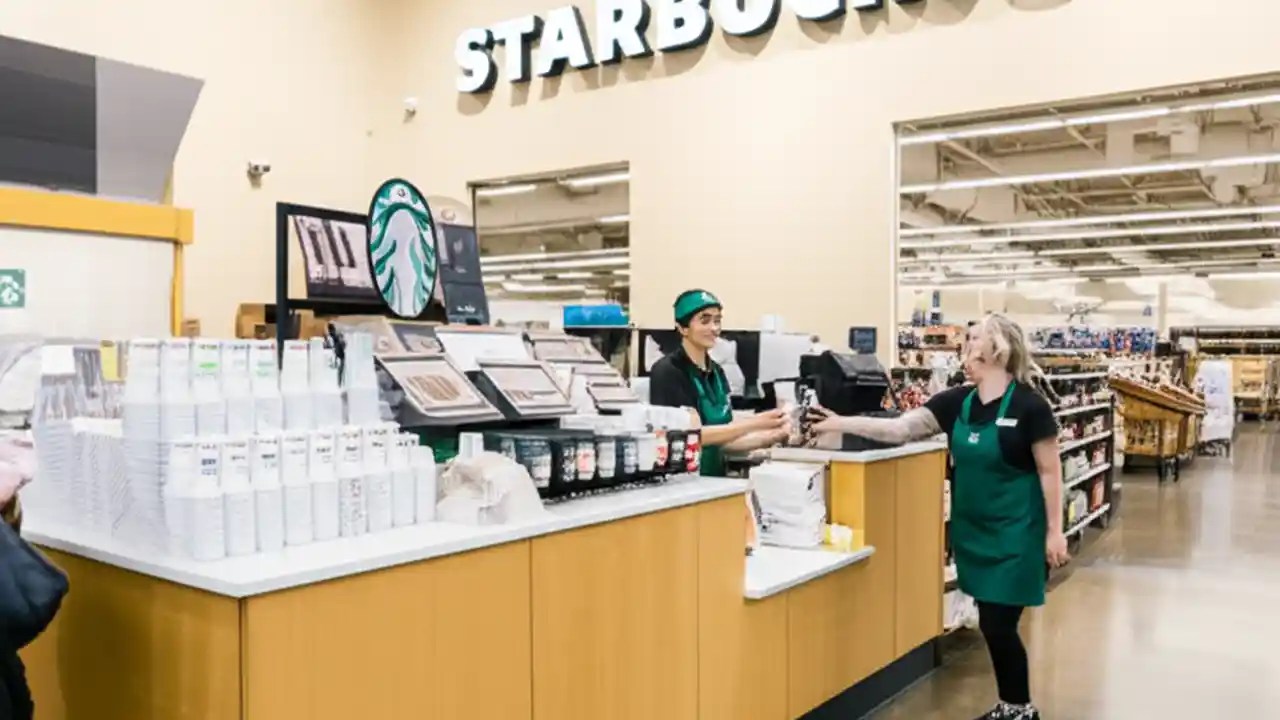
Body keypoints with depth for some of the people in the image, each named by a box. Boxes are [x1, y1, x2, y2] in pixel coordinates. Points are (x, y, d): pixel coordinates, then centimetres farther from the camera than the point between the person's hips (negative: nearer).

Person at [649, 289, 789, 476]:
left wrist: (769, 437, -4)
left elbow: (723, 439, 10)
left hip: (714, 477, 6)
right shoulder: (666, 372, -10)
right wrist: (753, 423, -19)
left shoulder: (717, 372, 10)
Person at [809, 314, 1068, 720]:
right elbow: (900, 429, -1)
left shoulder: (1028, 406, -14)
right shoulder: (957, 402, 2)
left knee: (999, 625, -2)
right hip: (973, 529, 6)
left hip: (1015, 532, -6)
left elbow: (1050, 471, -10)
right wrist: (841, 424, -7)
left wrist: (1055, 531, -10)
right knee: (991, 625, 13)